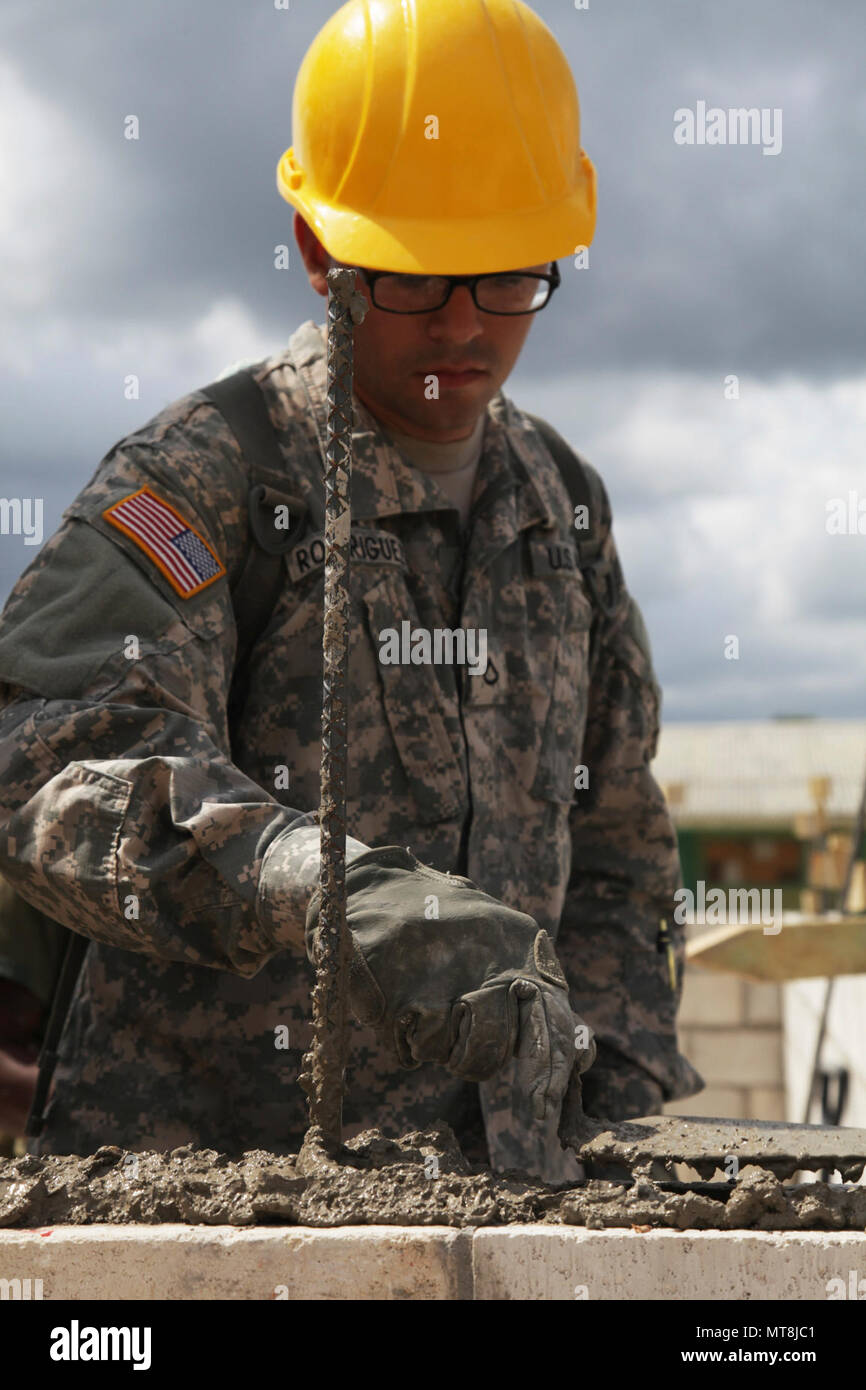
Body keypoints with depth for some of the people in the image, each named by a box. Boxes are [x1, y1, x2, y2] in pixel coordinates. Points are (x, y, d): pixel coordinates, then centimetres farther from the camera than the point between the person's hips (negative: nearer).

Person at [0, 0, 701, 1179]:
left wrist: (626, 1113, 10)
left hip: (493, 1182, 5)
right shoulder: (196, 484, -5)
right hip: (203, 1164, -5)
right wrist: (337, 897, -37)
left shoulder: (562, 506, 15)